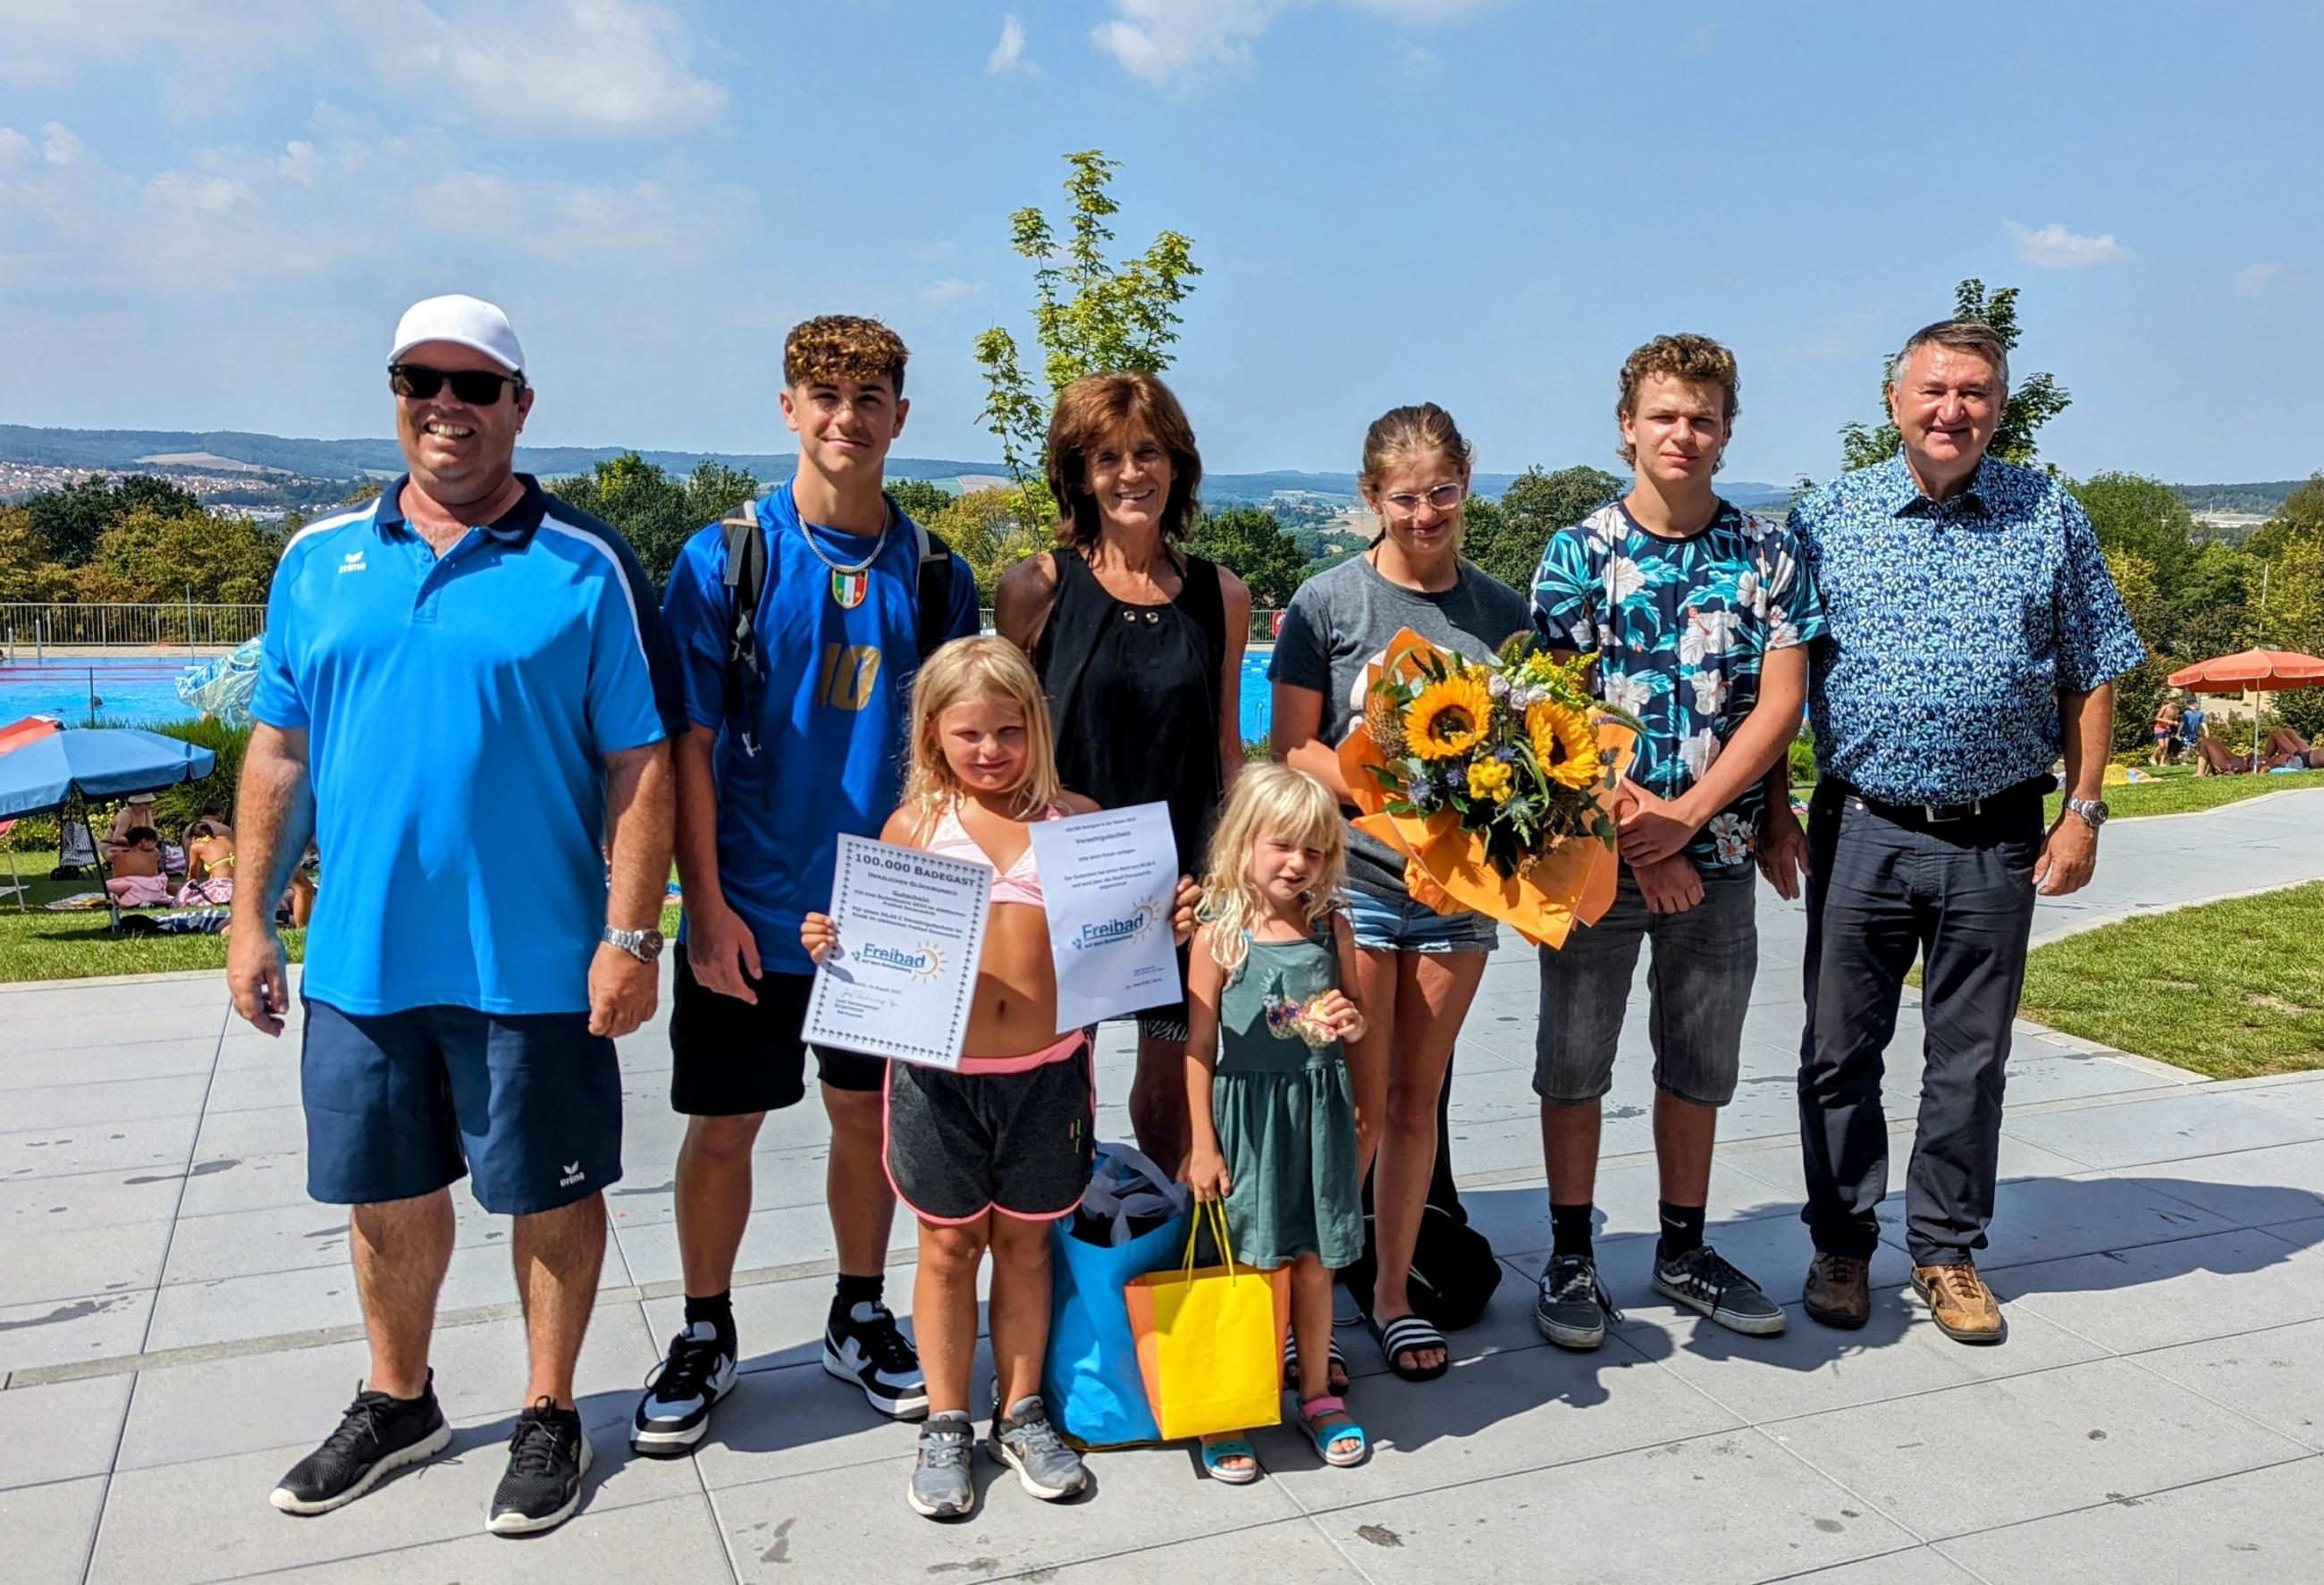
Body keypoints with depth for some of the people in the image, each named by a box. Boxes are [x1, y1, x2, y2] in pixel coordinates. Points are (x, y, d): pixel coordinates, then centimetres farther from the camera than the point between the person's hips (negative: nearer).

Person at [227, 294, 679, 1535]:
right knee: (389, 1194, 18)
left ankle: (550, 1415, 30)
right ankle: (397, 1404, 40)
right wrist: (251, 916, 8)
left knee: (550, 1192, 10)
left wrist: (630, 936, -12)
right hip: (359, 958, 4)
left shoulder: (585, 569, -6)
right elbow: (279, 749, 10)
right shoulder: (319, 561, 6)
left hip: (531, 963, -4)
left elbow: (640, 765, -8)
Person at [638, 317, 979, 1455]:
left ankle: (860, 1319, 33)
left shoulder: (933, 577, 3)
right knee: (724, 1126, 9)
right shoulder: (725, 560, -5)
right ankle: (705, 1336, 29)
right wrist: (706, 905, -12)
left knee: (869, 1112, 14)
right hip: (749, 910, -2)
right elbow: (688, 743, -7)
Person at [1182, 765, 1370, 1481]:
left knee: (1312, 1261, 14)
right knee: (1246, 1266, 5)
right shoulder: (1220, 934, -9)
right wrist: (1202, 1144, -7)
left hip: (1318, 1112, 3)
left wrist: (1354, 1027, -12)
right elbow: (1199, 1044, -7)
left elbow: (1352, 1031, 13)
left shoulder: (1332, 928, 1)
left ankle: (1318, 1395, 32)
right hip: (1247, 1113, -3)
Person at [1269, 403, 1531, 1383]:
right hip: (1356, 872, -3)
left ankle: (1393, 1293, 26)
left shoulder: (1502, 610, 8)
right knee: (1358, 1107, -3)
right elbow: (1291, 751, -3)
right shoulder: (1327, 603, -2)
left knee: (1417, 1100, 11)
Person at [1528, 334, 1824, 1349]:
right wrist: (1634, 834, -14)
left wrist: (1684, 817, -14)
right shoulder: (1578, 553, -3)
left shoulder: (1770, 555, 3)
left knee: (1700, 1065, 14)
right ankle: (1570, 1258, 21)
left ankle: (1684, 1252, 30)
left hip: (1719, 854, 2)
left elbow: (1779, 705, -3)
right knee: (1574, 1062, 7)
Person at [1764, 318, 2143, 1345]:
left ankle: (1947, 1251, 27)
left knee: (1970, 1060, 11)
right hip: (1860, 833, 0)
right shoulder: (1826, 519, 2)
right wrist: (1772, 810, -3)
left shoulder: (2049, 518, 5)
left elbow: (2091, 677, 8)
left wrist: (2084, 812, 1)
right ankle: (1841, 1245, 24)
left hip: (1998, 843, 1)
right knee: (1840, 1051, 7)